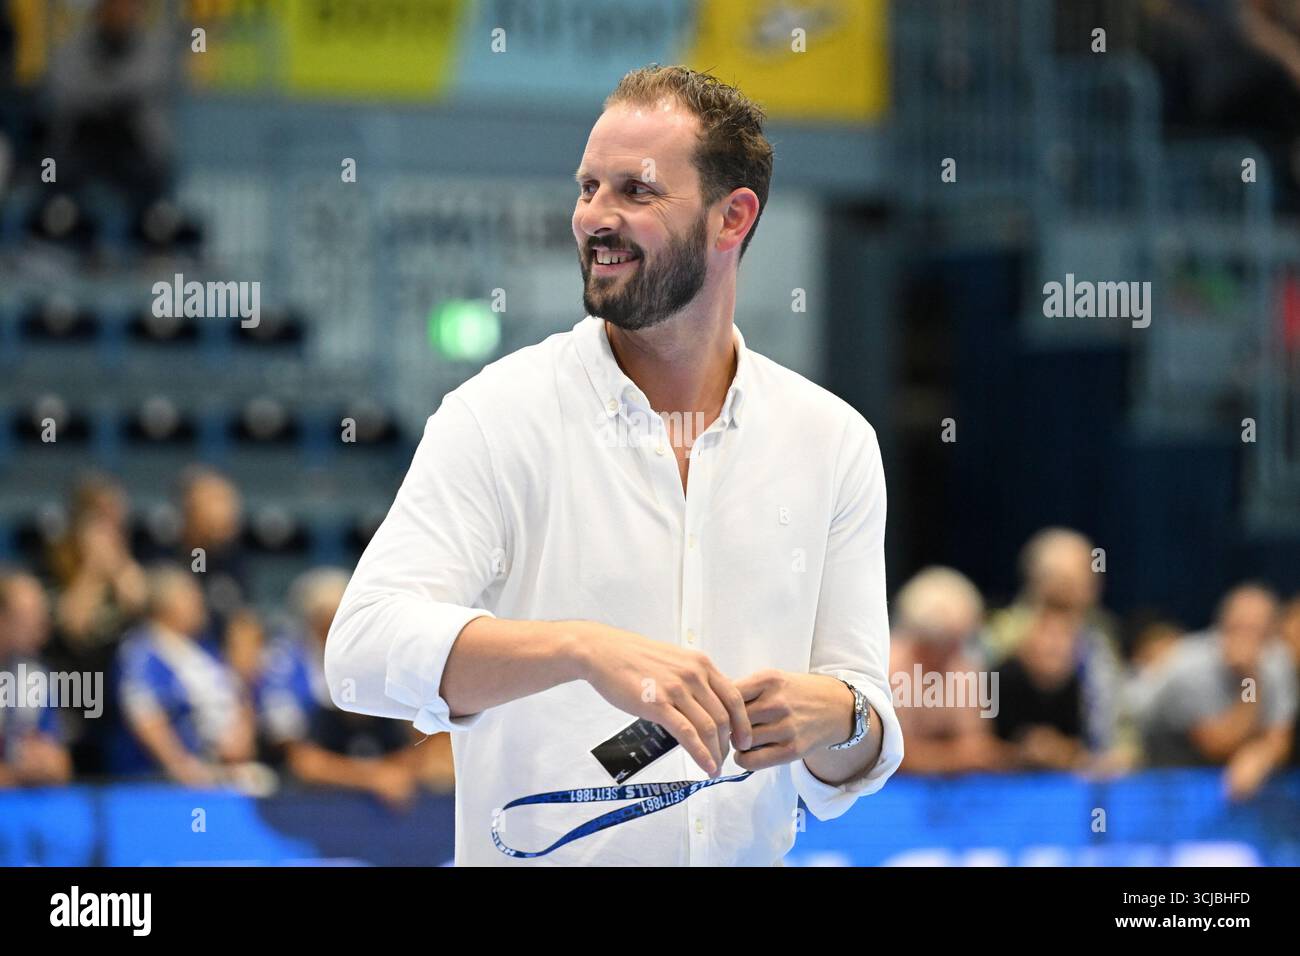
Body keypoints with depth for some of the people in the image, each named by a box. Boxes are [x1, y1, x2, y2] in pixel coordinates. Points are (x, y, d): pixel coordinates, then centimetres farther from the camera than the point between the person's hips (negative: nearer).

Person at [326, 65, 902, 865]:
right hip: (533, 856, -3)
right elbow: (366, 649, -14)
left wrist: (833, 723, -14)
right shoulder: (501, 414, -1)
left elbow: (848, 773, 9)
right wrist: (586, 648, -27)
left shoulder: (835, 443, 7)